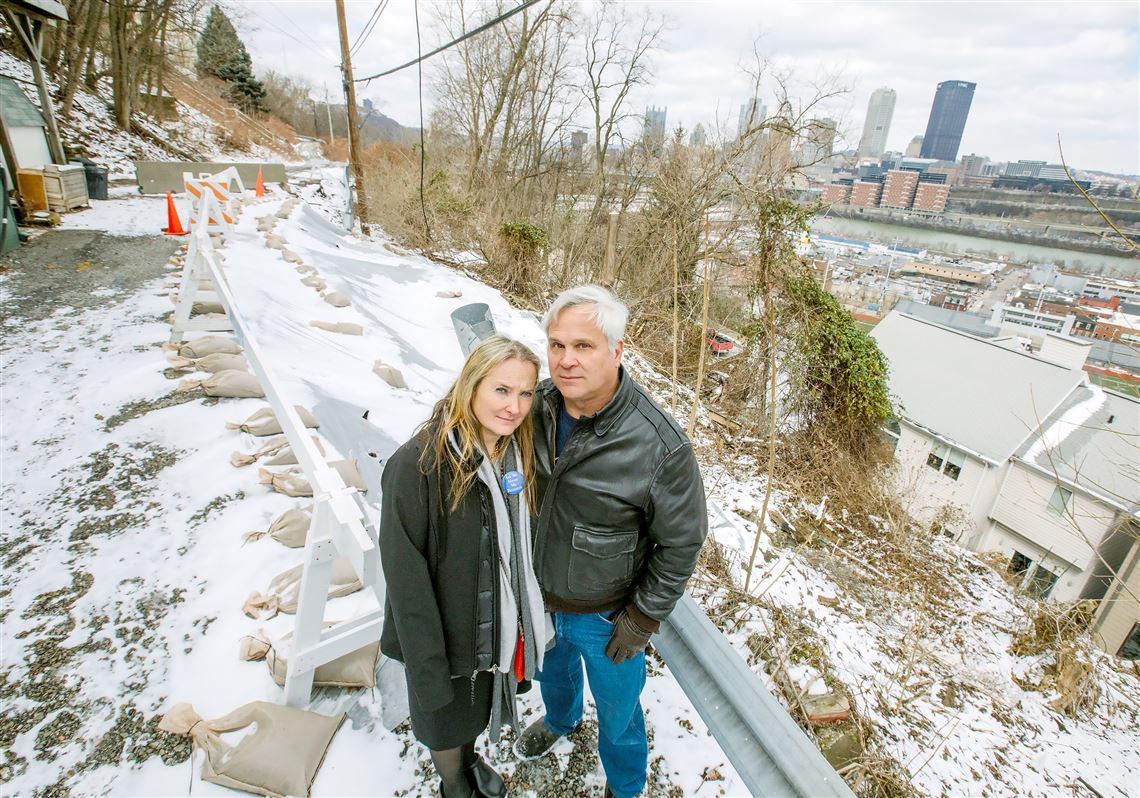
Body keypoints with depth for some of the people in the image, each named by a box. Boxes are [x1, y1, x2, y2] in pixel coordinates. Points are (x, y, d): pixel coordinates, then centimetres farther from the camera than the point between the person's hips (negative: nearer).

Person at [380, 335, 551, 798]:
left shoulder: (517, 452, -10)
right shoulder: (418, 464, -30)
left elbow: (522, 544, 1)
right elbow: (406, 577, -23)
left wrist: (527, 620, 6)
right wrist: (428, 668, -18)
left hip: (499, 625, 5)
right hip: (447, 634, -5)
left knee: (477, 711, 31)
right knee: (447, 723, 24)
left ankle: (470, 761, 62)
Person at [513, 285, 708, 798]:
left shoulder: (660, 447, -32)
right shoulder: (538, 406, -17)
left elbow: (681, 543, -18)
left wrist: (641, 620, -12)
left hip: (605, 615, -4)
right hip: (539, 594, 5)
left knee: (616, 707, 23)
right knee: (553, 671, 34)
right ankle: (561, 718, 70)